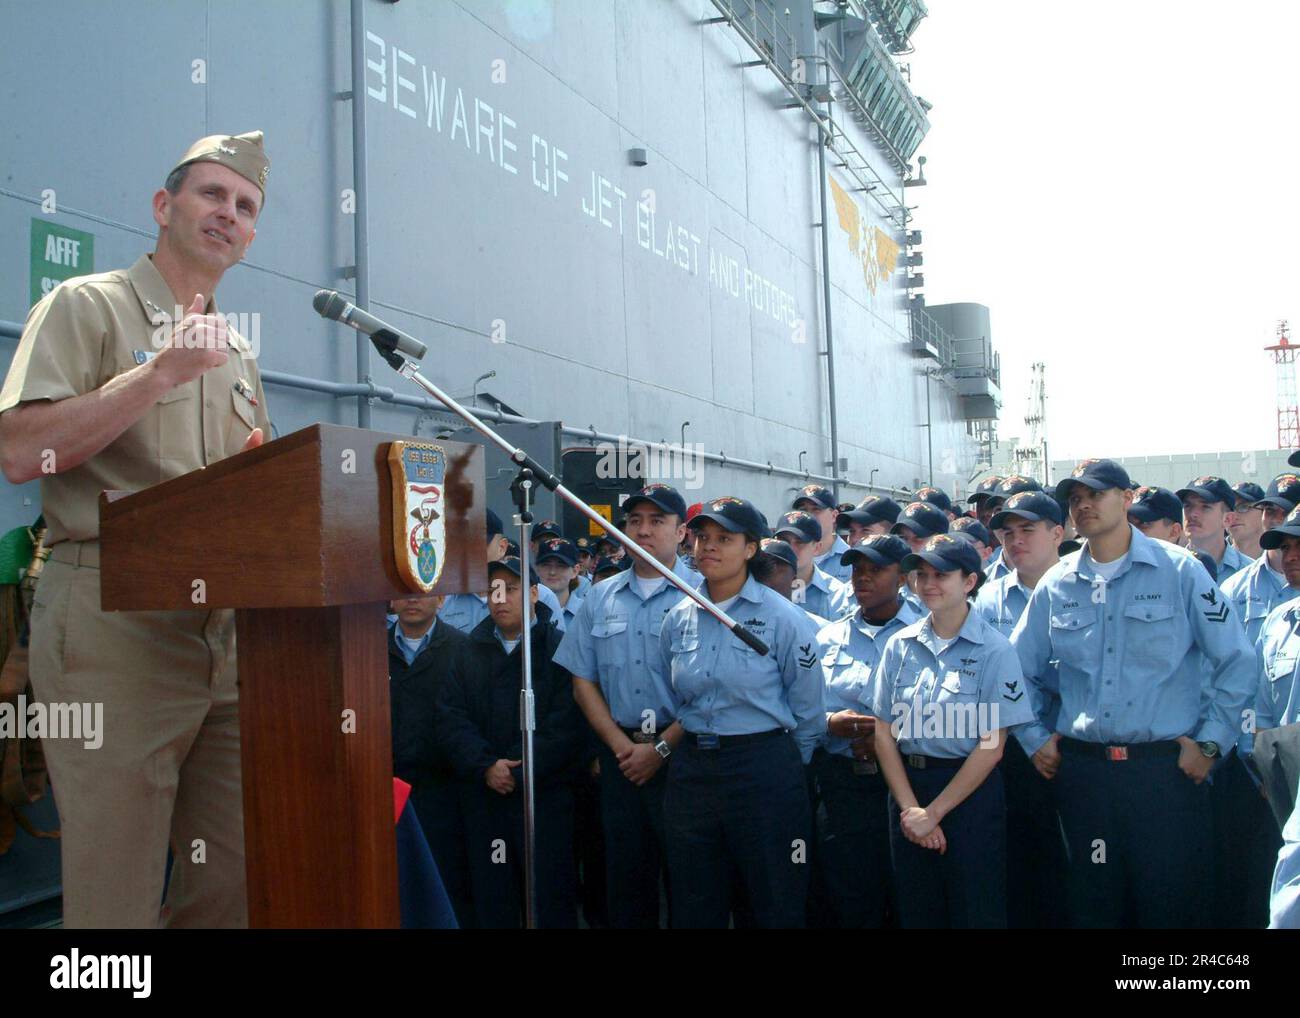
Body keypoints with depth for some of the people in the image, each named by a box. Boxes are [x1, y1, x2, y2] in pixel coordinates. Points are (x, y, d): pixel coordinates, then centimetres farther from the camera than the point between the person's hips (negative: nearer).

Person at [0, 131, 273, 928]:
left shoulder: (238, 353, 22)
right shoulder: (87, 307, 3)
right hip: (116, 624, -6)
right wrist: (161, 372, -13)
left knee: (235, 882, 7)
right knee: (117, 894, -4)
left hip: (227, 629, 7)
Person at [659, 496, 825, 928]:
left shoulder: (782, 617, -9)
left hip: (764, 772, -4)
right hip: (690, 771, 5)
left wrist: (783, 770, 5)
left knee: (776, 906, 6)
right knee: (694, 908, 13)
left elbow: (807, 714, -2)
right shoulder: (678, 617, 5)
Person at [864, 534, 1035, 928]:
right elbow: (884, 732, 3)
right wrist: (909, 808, -7)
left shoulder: (994, 650, -8)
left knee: (974, 912, 5)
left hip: (970, 793, -4)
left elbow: (992, 747, -11)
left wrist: (933, 812, -11)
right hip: (906, 786, 4)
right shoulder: (900, 645, 4)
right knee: (915, 911, 13)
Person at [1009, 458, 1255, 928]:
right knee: (1092, 906, 12)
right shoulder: (1056, 585, 7)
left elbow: (1236, 660, -1)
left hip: (1167, 768, -3)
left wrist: (1210, 740, -4)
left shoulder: (1178, 570, -2)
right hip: (1082, 770, 3)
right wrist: (1035, 739, 8)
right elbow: (1019, 669, 15)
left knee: (1170, 905, 5)